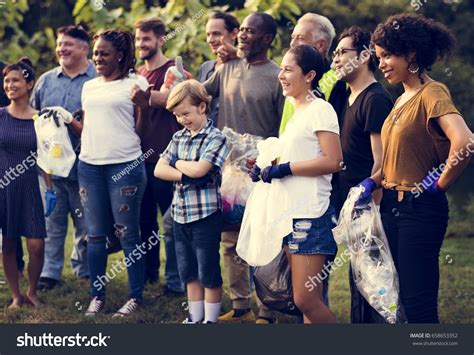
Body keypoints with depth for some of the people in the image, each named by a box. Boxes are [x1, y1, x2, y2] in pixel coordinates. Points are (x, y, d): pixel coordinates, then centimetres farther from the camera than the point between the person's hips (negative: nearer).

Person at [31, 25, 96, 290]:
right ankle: (49, 272, 9)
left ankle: (85, 271, 20)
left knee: (86, 224, 5)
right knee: (52, 221, 3)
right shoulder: (46, 81, 13)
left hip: (84, 166, -3)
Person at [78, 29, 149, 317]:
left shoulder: (135, 83, 0)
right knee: (96, 234, 8)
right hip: (89, 164, 6)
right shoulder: (89, 87, 17)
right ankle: (97, 295, 16)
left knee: (128, 233, -1)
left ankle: (136, 296, 6)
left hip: (125, 164, -5)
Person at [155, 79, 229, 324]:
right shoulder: (178, 137, 10)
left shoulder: (216, 138, -9)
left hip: (206, 214, -6)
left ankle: (211, 319, 12)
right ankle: (195, 318, 23)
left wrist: (177, 163, -4)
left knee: (208, 273, 3)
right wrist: (184, 176, -14)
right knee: (189, 273, 14)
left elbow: (199, 169, -22)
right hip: (180, 214, 6)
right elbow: (159, 169, 2)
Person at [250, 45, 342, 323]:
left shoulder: (320, 109, -10)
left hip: (311, 215, -10)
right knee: (303, 299, 10)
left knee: (306, 300, -11)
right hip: (291, 213, 10)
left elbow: (332, 161, -19)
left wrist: (284, 168, -15)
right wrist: (268, 168, 8)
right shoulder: (297, 112, 18)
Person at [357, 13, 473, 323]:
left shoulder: (432, 93, -14)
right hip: (393, 206, 9)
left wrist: (440, 184, -19)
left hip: (420, 210, -9)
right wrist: (372, 182, 7)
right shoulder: (402, 99, 14)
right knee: (398, 296, 13)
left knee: (418, 302, -8)